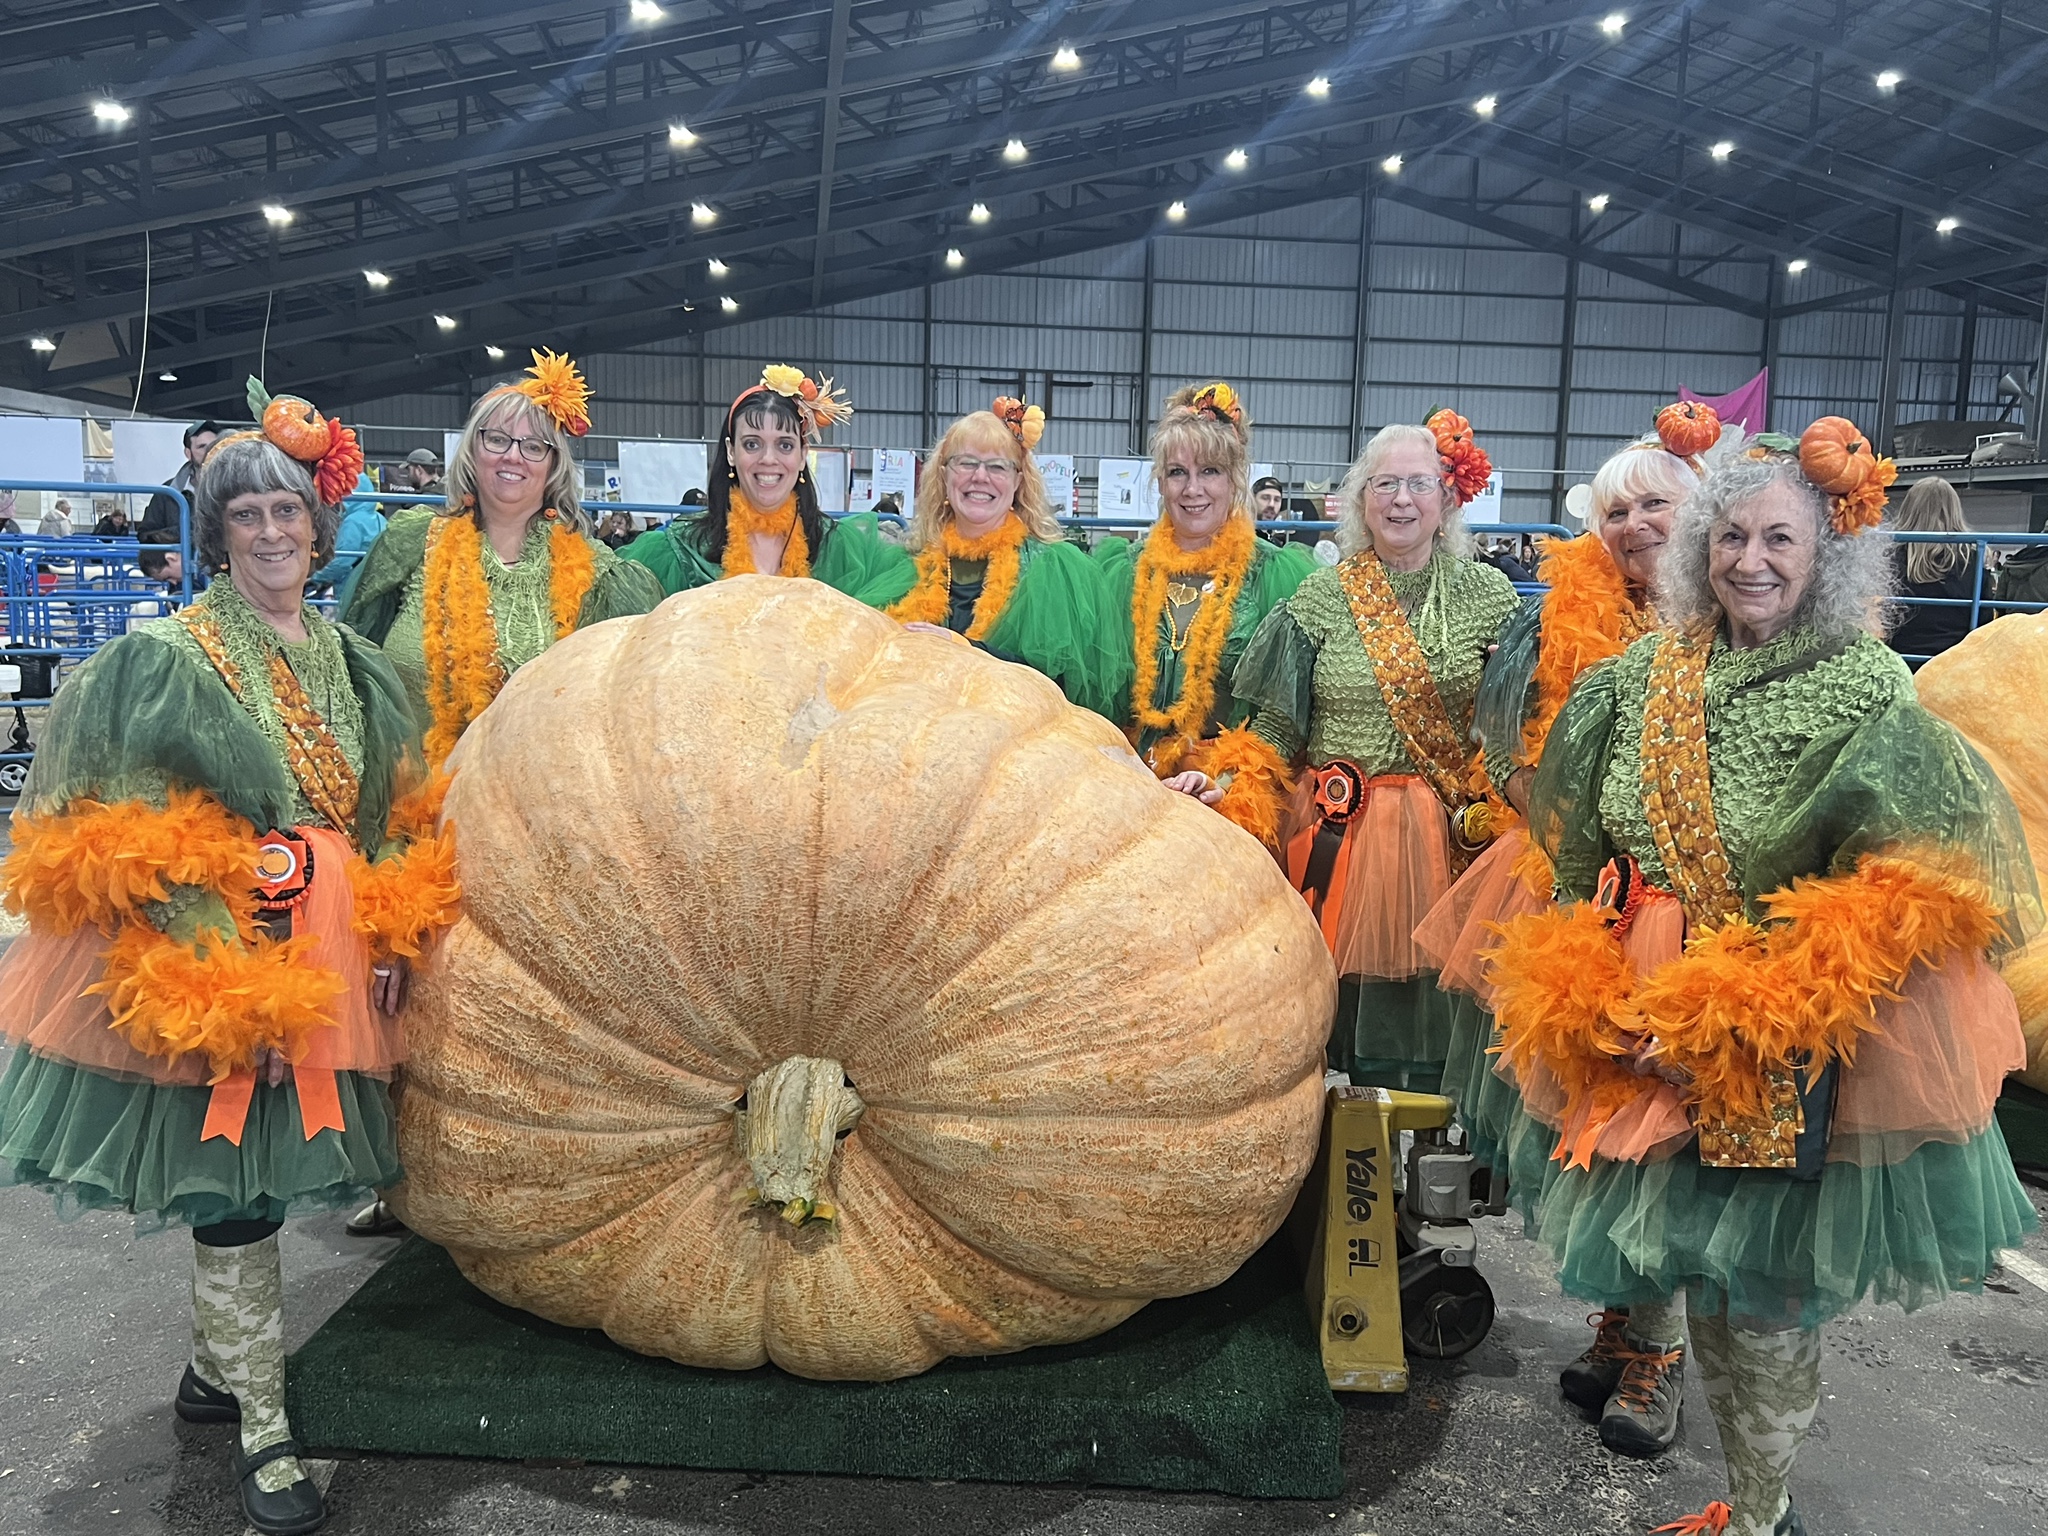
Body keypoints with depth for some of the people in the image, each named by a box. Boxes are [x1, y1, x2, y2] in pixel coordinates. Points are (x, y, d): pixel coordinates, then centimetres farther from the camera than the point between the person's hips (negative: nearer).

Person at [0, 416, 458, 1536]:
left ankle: (213, 1366, 37)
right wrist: (226, 991, -18)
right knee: (232, 1181, 0)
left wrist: (389, 939, 2)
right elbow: (137, 849, -13)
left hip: (325, 961, 6)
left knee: (248, 1173, 17)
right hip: (209, 957, -5)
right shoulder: (165, 660, -8)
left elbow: (392, 815, 14)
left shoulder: (350, 663, 10)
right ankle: (263, 1428, 13)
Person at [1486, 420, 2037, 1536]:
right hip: (1649, 1026, 5)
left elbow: (1919, 896, -14)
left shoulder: (1869, 698, -9)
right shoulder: (1637, 682, 2)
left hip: (1792, 1053, -4)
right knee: (1700, 1270, 16)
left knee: (1766, 1287, 5)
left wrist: (1742, 1011, -19)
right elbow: (1571, 858, 8)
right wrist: (1589, 1001, -2)